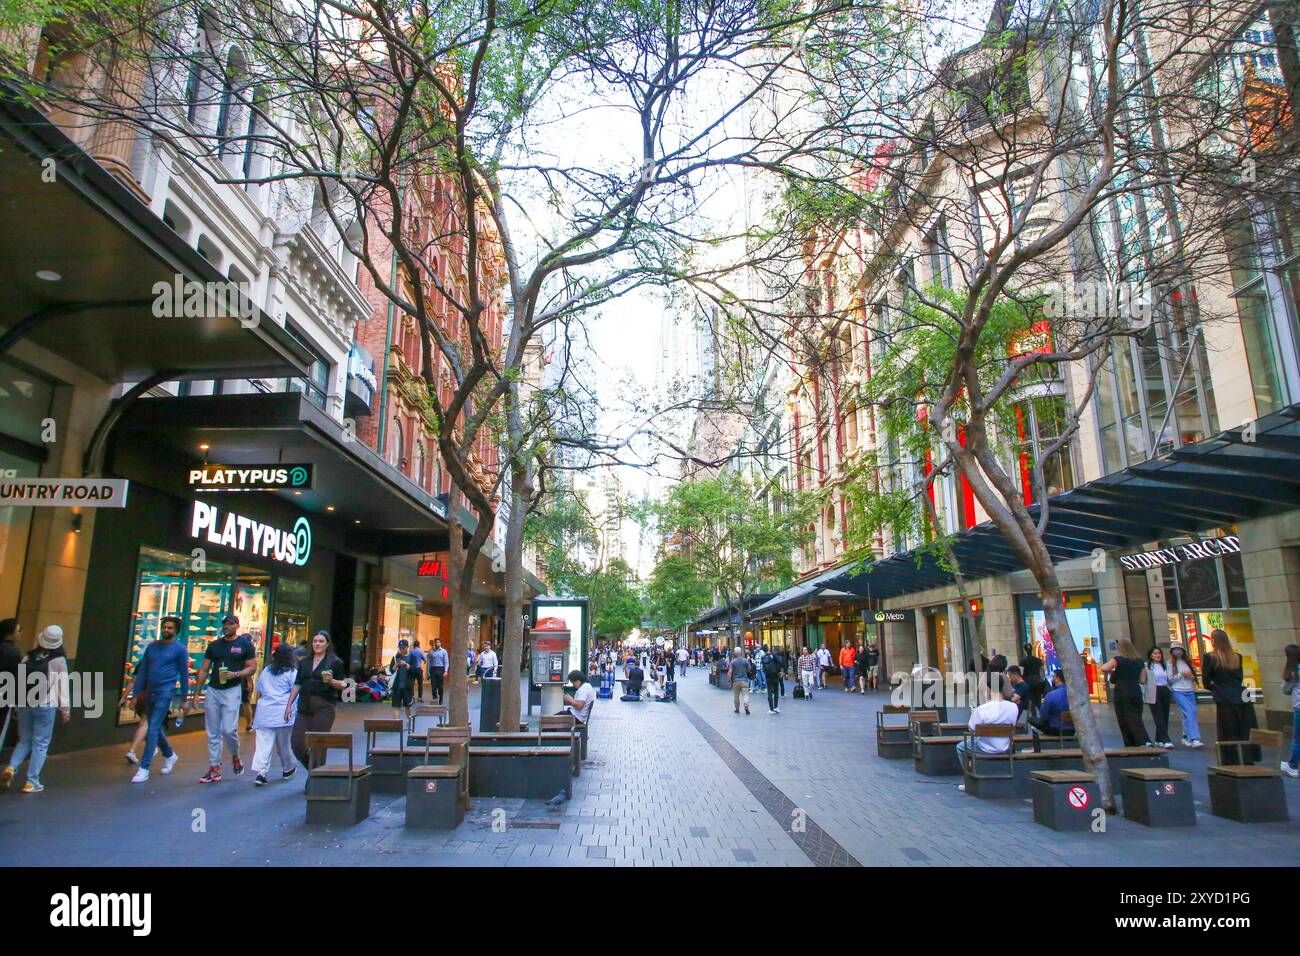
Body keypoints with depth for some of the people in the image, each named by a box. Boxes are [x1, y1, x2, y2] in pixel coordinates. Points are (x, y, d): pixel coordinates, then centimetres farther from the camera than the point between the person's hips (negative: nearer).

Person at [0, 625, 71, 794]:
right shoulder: (59, 660, -5)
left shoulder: (27, 657, 7)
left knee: (25, 740, 19)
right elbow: (63, 686, -4)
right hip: (46, 706, -4)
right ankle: (31, 782, 4)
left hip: (24, 704, 4)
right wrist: (65, 709, 3)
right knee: (40, 744, 4)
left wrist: (16, 705, 17)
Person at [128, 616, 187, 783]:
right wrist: (136, 693, 6)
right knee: (155, 728, 15)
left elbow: (184, 675, -1)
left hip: (166, 692, -6)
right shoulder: (152, 646, 10)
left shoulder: (180, 649, -4)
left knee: (153, 728, -10)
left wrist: (184, 698, 0)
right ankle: (169, 755, 36)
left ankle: (144, 769, -7)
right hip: (149, 692, 6)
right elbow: (142, 671, 12)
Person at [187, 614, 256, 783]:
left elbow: (252, 667, -1)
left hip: (232, 690, -5)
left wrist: (236, 674, -18)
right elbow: (204, 670, 12)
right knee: (213, 733, 6)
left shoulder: (244, 644, -1)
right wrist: (195, 694, 8)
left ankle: (235, 756, 16)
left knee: (228, 729, -11)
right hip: (212, 690, 5)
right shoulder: (214, 645, 11)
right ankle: (215, 768, 13)